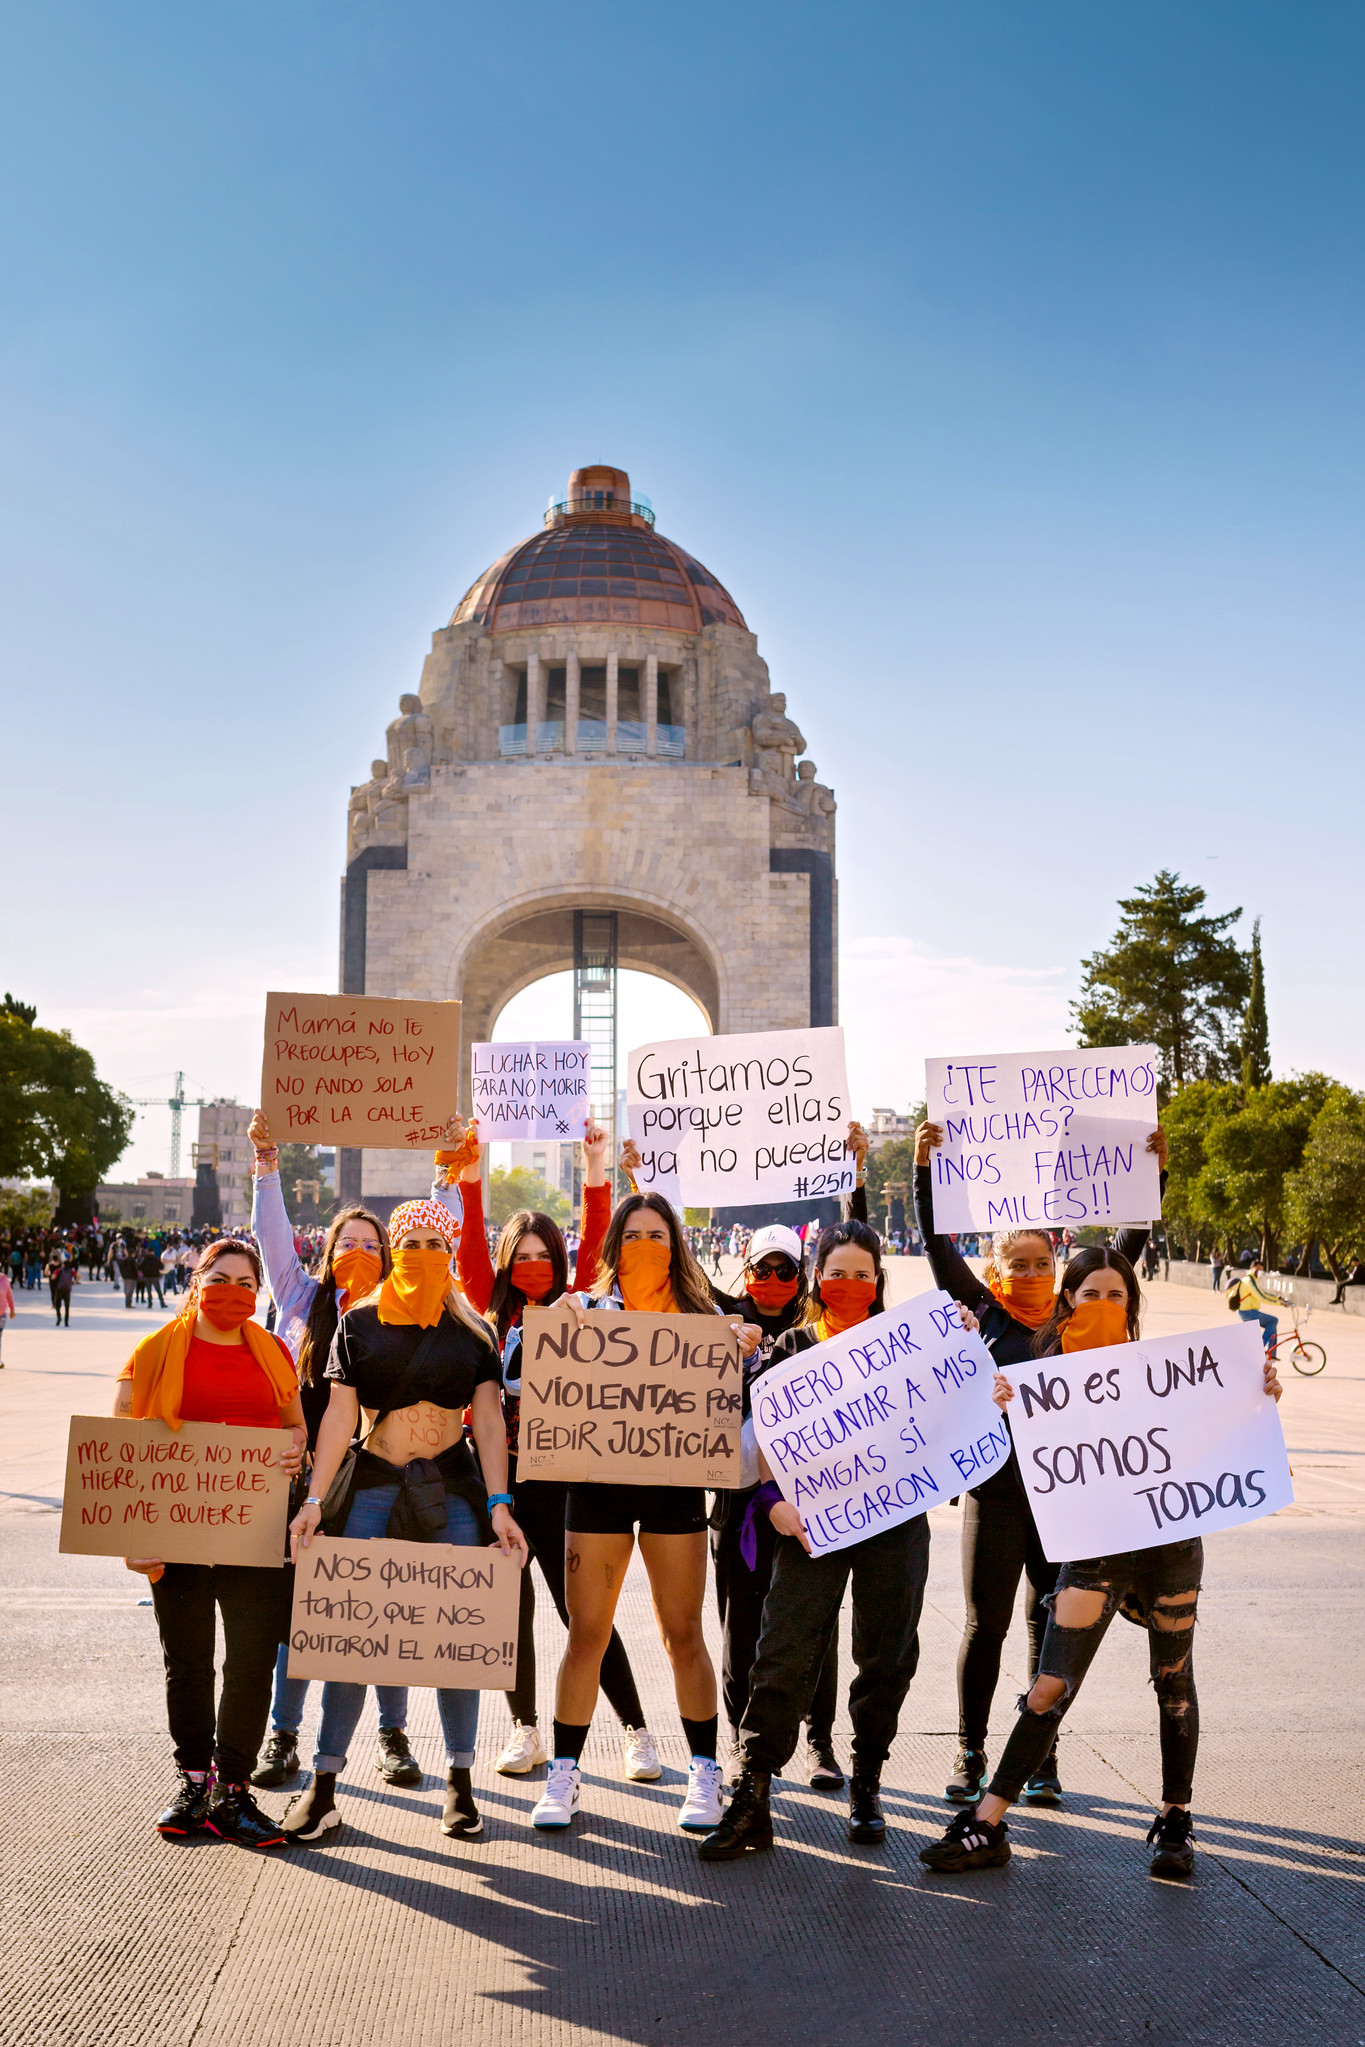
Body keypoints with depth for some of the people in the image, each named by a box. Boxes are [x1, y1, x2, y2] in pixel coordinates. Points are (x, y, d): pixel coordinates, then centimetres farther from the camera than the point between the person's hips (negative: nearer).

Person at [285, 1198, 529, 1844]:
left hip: (453, 1486, 1)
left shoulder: (473, 1331, 6)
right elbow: (339, 1415, 1)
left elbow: (489, 1420, 2)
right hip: (373, 1482, 0)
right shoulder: (358, 1323, 4)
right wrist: (314, 1499, -7)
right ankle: (323, 1785, 10)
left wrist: (498, 1504, -7)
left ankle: (459, 1781, 17)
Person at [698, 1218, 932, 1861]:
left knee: (886, 1655, 10)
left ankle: (866, 1785, 28)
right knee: (786, 1650, -6)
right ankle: (752, 1796, 0)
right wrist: (774, 1498, -12)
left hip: (896, 1519, 1)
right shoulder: (792, 1348, 5)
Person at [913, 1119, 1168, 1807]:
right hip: (996, 1491, -2)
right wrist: (923, 1166, -17)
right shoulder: (982, 1312, -1)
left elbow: (1127, 1247, 5)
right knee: (986, 1626, 4)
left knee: (1050, 1626, 11)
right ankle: (971, 1755, 18)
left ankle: (1041, 1756, 24)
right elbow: (938, 1242, -8)